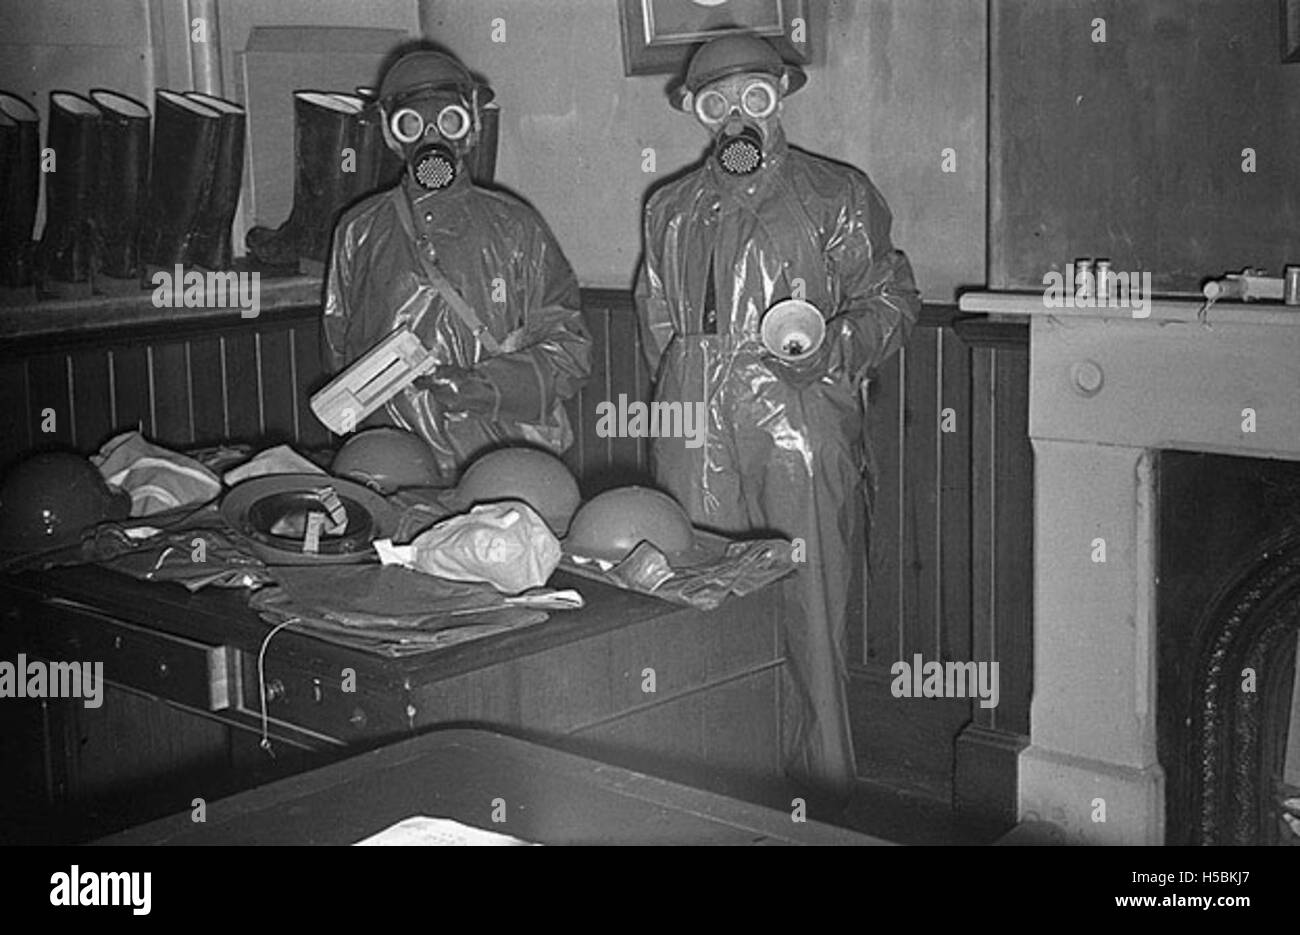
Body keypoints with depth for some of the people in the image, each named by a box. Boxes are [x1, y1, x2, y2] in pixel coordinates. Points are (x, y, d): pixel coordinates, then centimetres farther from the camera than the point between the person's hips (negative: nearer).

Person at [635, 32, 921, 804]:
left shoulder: (836, 198, 5)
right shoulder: (671, 210, 17)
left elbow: (892, 298, 5)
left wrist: (834, 345, -13)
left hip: (802, 441, -3)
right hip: (697, 444, 4)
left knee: (810, 621, -5)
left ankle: (821, 797, 8)